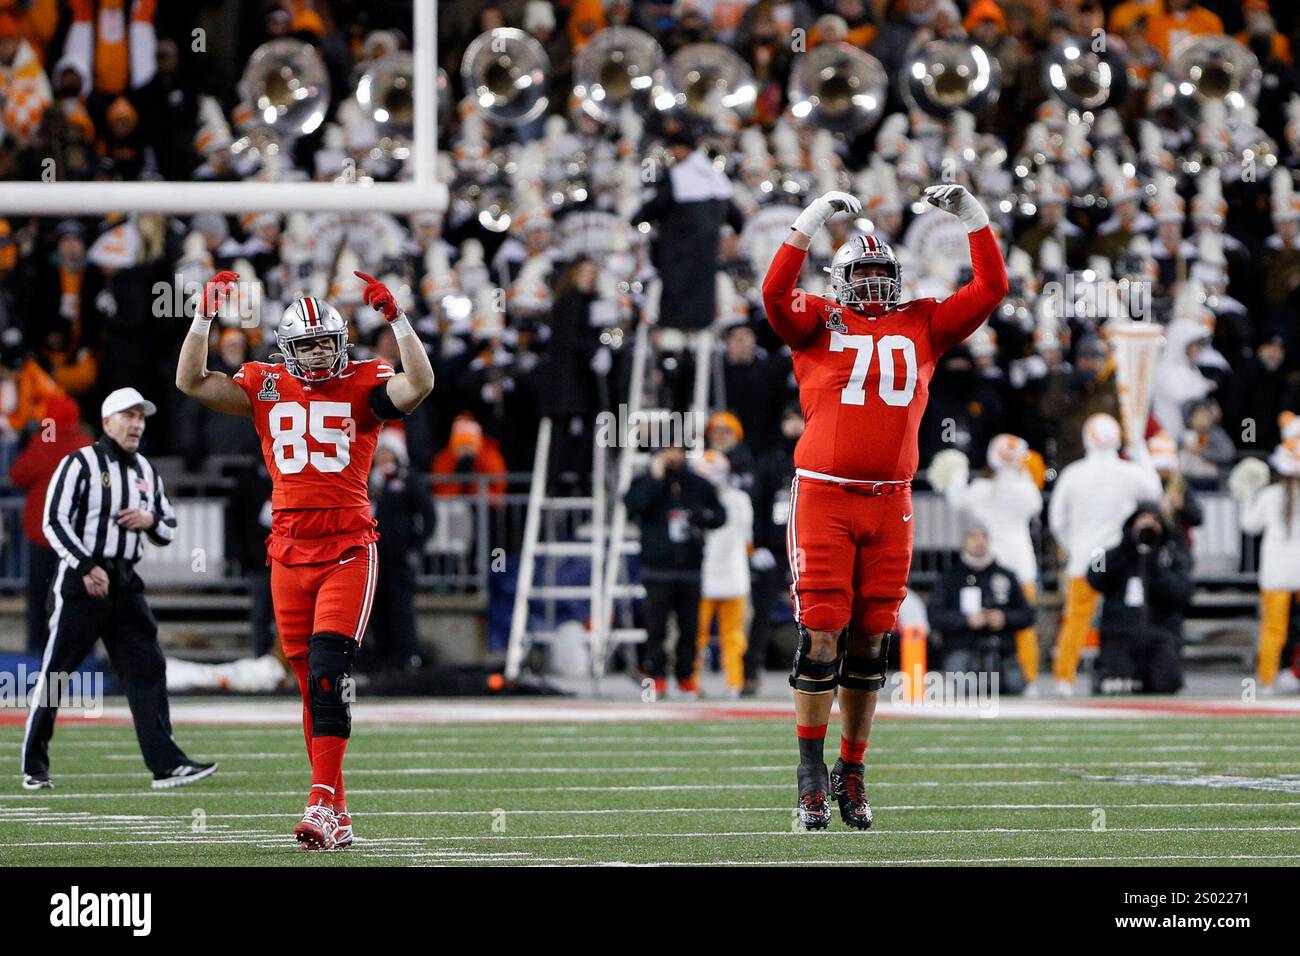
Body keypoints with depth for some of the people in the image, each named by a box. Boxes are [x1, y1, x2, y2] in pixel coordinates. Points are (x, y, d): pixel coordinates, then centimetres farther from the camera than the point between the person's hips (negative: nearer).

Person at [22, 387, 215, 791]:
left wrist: (151, 520, -2)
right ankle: (33, 767, 8)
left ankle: (165, 763, -7)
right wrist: (87, 567, -19)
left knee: (147, 668, -4)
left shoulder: (146, 472, 15)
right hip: (79, 579, -6)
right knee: (55, 671, -1)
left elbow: (169, 529, 22)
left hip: (124, 583, 6)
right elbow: (54, 522, -12)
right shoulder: (79, 464, -6)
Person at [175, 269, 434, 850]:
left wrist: (395, 318, -20)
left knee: (328, 669, -18)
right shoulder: (265, 387, 9)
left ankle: (323, 803, -23)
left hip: (347, 549, -3)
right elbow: (191, 383, 3)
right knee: (311, 683, 5)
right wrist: (205, 317, -6)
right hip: (289, 552, 3)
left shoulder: (363, 386, 2)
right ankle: (335, 813, 10)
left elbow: (419, 385, -15)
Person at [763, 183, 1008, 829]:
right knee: (822, 633, -7)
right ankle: (811, 775, 1)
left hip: (889, 504, 3)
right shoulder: (819, 323, 5)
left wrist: (973, 218, 5)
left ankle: (853, 774, 17)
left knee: (869, 640, 8)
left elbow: (991, 289, 12)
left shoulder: (923, 326, 14)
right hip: (823, 498, -3)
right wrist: (811, 223, -17)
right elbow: (776, 296, -14)